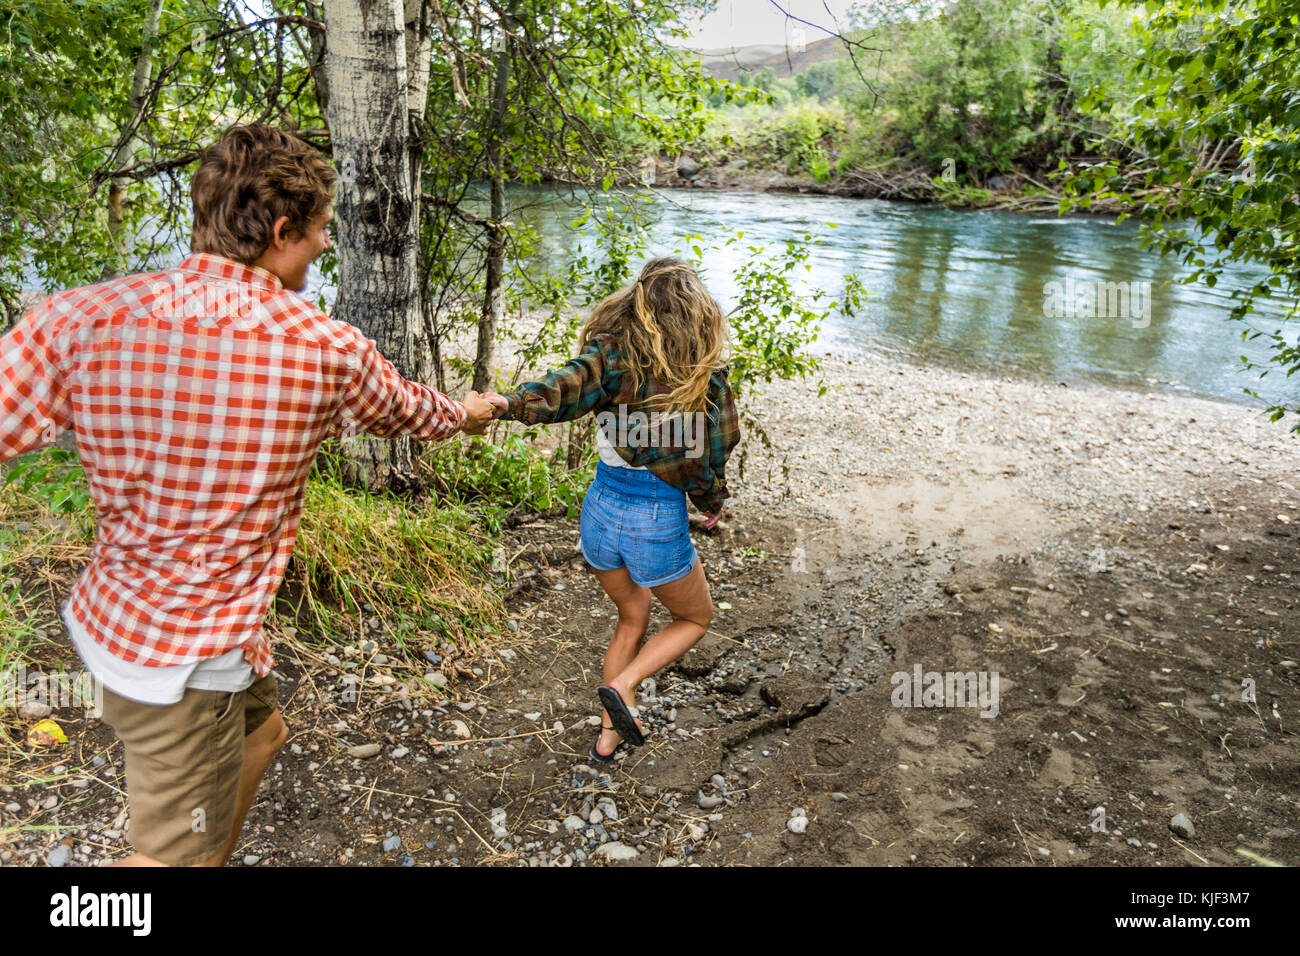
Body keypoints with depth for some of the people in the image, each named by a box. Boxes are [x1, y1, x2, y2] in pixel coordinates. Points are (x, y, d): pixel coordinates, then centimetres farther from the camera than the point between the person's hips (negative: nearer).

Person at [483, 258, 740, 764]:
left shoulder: (611, 353, -8)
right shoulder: (705, 376, -10)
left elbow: (566, 389, -28)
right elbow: (712, 453, -4)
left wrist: (512, 402, -34)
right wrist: (712, 501, 14)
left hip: (601, 509, 4)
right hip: (660, 523, -3)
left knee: (632, 618, 28)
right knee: (695, 617, 24)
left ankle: (610, 732, 35)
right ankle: (621, 686, 4)